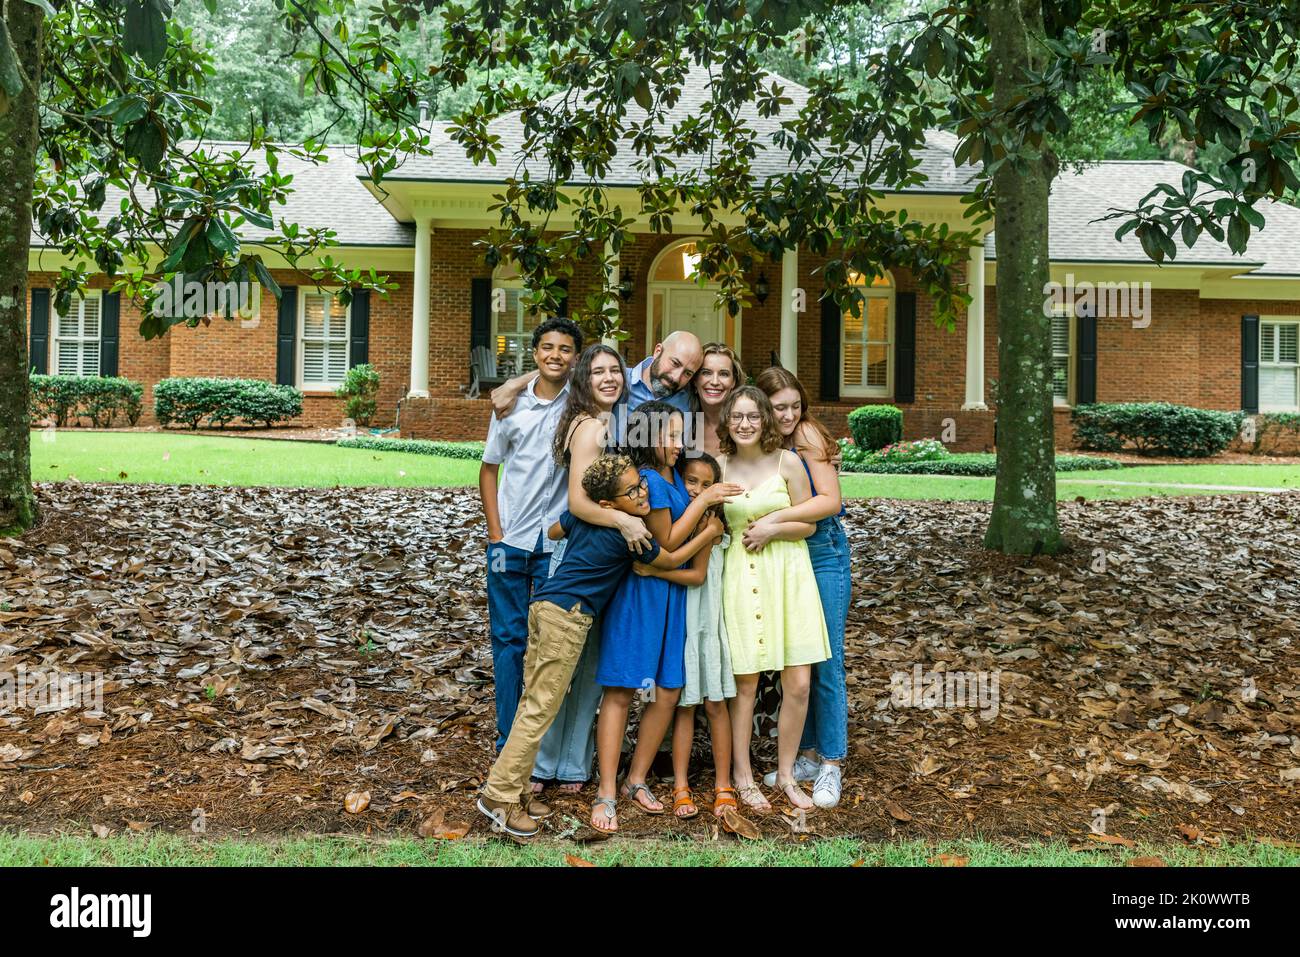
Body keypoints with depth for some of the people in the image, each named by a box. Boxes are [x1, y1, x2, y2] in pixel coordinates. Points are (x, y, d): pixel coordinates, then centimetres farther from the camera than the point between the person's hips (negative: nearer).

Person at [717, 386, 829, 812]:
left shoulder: (788, 462, -1)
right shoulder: (718, 466, 2)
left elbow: (807, 523, 2)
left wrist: (769, 529, -10)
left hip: (787, 574, 0)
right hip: (740, 576, 0)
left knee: (798, 684, 1)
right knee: (745, 682, 3)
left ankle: (786, 774, 20)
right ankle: (743, 776, 20)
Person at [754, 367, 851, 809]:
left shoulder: (808, 435, -13)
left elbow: (830, 500, -20)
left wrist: (775, 521, -27)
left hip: (823, 554, -5)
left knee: (825, 660, -1)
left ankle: (831, 765, 10)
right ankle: (807, 755, 24)